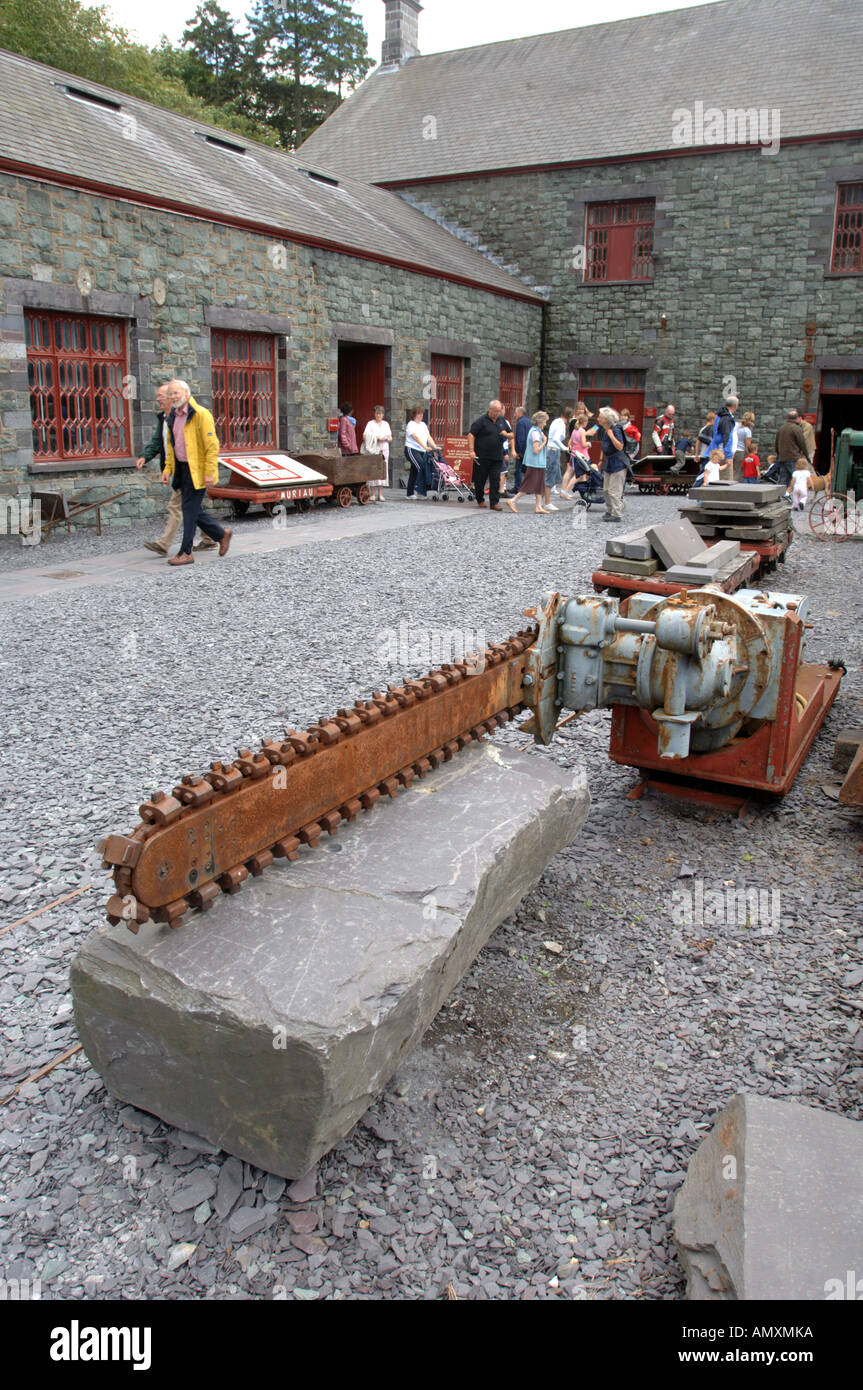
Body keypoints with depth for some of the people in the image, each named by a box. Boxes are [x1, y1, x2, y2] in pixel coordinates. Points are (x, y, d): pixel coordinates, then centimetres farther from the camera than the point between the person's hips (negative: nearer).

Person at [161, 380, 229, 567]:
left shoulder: (200, 414, -12)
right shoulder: (173, 416, 13)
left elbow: (212, 445, -15)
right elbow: (170, 445, 21)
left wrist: (209, 472, -19)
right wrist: (168, 469, 13)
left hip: (197, 470, -8)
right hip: (182, 469, 8)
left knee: (190, 509, -6)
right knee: (193, 509, 10)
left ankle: (186, 553, -1)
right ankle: (222, 534, 28)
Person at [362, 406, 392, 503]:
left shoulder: (386, 424, 16)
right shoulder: (370, 424, 3)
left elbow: (390, 438, 15)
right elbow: (364, 436, -8)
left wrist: (385, 438, -7)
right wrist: (376, 438, -18)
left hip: (384, 450, 4)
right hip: (373, 450, -4)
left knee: (382, 471, 0)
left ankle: (380, 494, 3)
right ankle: (373, 494, -7)